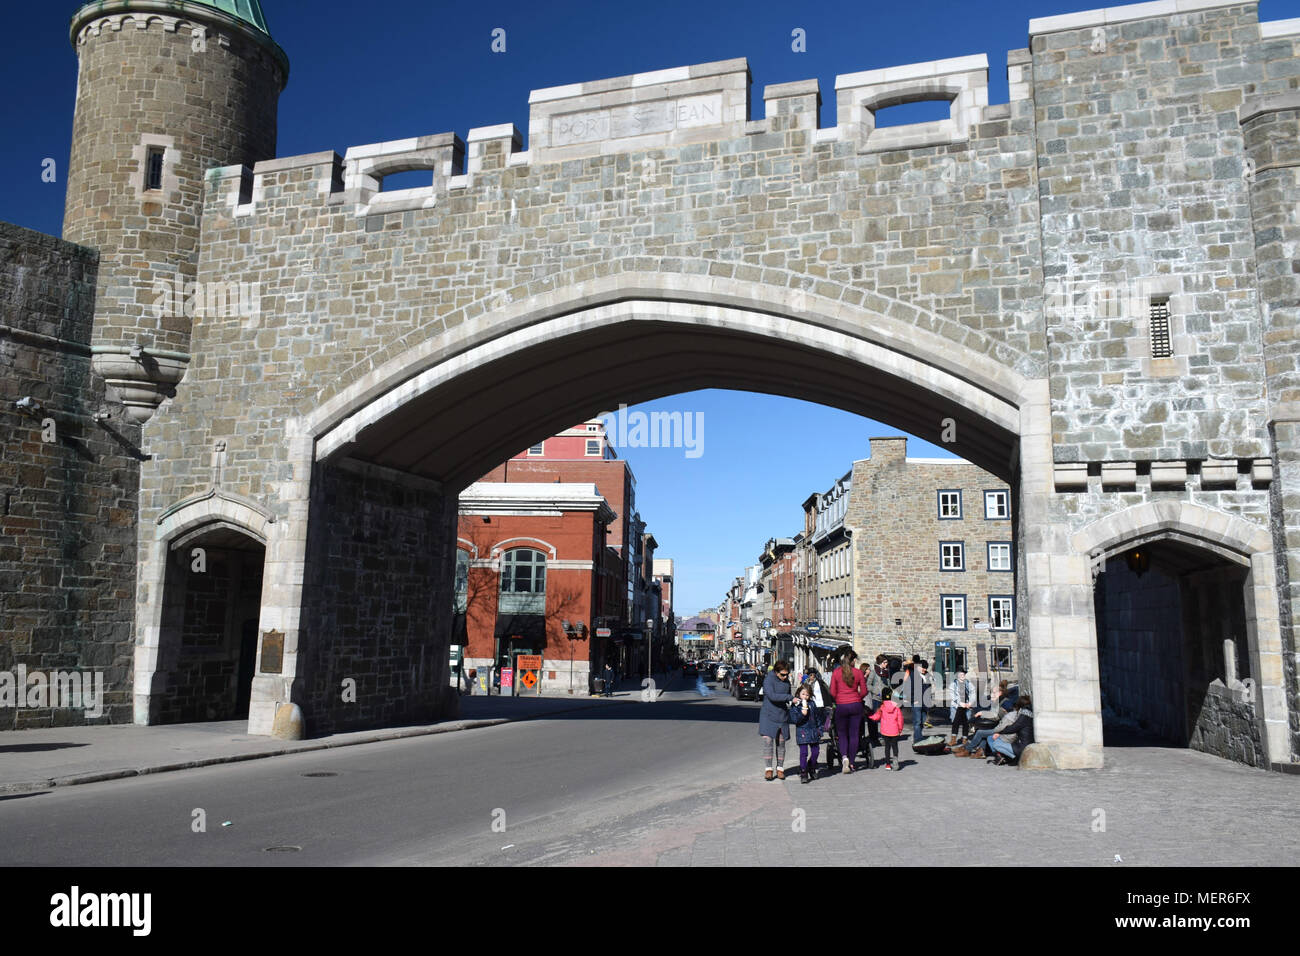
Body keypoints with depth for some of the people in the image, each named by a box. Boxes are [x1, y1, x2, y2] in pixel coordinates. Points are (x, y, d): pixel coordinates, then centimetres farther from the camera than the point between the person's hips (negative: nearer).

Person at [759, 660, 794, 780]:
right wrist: (790, 697, -29)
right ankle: (768, 769, -3)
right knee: (767, 741, -10)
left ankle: (780, 769, 15)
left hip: (783, 716, 5)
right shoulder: (768, 680, -11)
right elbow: (772, 696, -26)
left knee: (781, 743, 6)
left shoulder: (787, 681, 8)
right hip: (768, 715, -5)